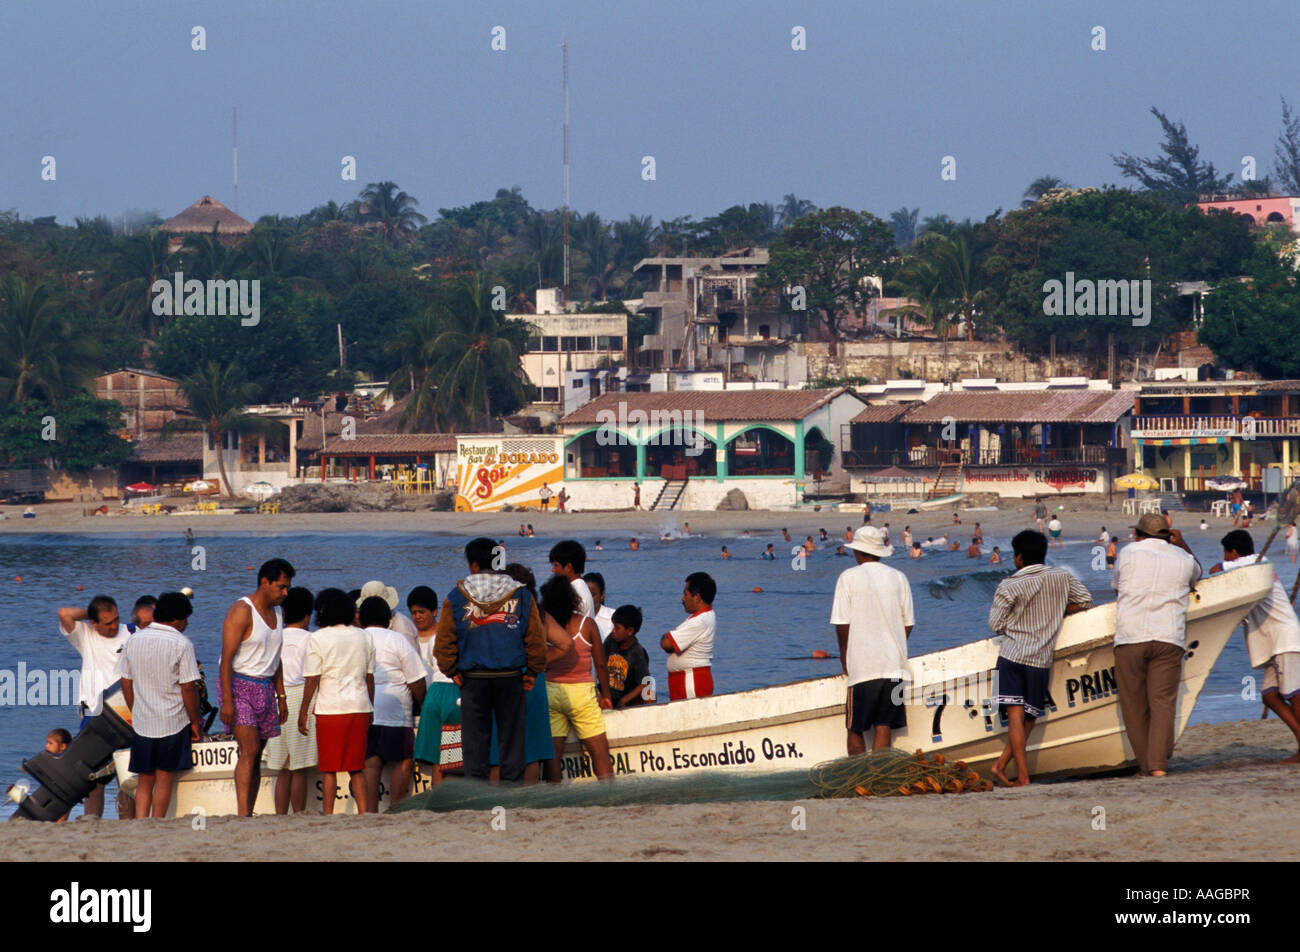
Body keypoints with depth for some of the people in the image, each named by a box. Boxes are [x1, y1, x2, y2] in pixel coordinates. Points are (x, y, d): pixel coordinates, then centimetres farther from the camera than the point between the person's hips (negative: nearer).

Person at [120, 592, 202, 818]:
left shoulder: (133, 641, 6)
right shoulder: (181, 644, -10)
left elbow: (126, 683, 11)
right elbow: (188, 688, -11)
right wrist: (195, 721, -1)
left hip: (142, 723, 4)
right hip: (173, 723, -4)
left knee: (144, 780, 10)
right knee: (164, 780, 2)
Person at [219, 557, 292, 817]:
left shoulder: (277, 613, 13)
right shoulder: (242, 611, -13)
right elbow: (227, 658, -16)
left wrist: (281, 696, 17)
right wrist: (227, 701, -22)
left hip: (265, 688, 8)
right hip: (239, 686, -8)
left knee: (256, 757, 5)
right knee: (249, 751, -20)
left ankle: (249, 815, 6)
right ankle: (242, 815, -26)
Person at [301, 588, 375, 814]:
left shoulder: (318, 638, -6)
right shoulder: (363, 637, 9)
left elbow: (312, 680, -7)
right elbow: (370, 677, 12)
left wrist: (303, 712, 0)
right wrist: (370, 710, 20)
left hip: (330, 710, -4)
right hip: (360, 708, 4)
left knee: (328, 769, 1)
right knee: (356, 768, 9)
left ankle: (328, 814, -1)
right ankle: (364, 811, 2)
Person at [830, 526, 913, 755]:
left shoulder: (849, 578, -4)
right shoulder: (898, 578, 6)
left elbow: (842, 624, -6)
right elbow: (908, 624, 8)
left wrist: (844, 656, 7)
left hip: (862, 665, -3)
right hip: (894, 666, 3)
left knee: (855, 729, 5)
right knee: (884, 727, 3)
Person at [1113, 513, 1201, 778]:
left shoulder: (1129, 553, 8)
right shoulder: (1183, 558, 14)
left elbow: (1116, 587, 24)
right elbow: (1197, 573, 39)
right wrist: (1183, 545, 29)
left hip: (1130, 637, -1)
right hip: (1170, 640, 1)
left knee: (1134, 706, 7)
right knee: (1163, 702, -3)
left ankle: (1146, 765, 8)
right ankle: (1159, 764, -19)